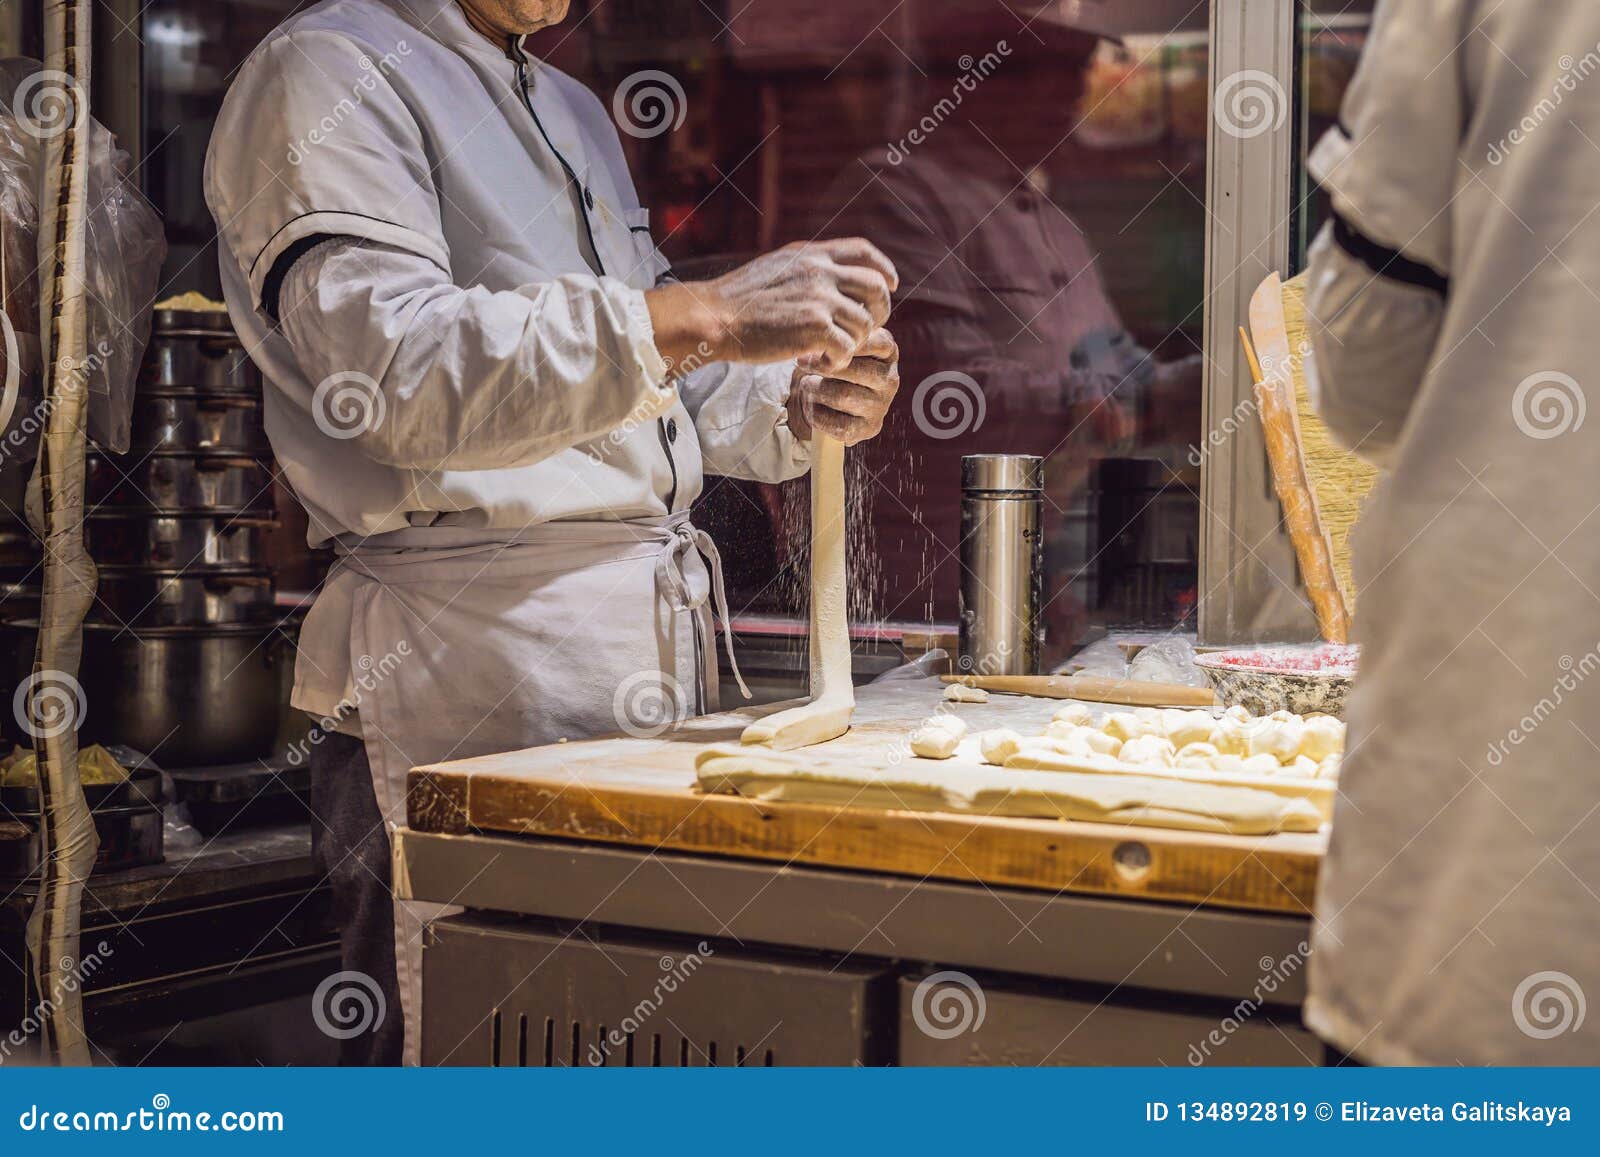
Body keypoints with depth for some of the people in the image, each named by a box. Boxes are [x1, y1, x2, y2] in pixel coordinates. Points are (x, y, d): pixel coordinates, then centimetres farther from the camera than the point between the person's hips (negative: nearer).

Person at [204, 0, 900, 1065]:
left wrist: (797, 406, 4)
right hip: (475, 658, -8)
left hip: (663, 643, 8)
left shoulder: (576, 111, 25)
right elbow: (390, 368, -19)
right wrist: (702, 317, -24)